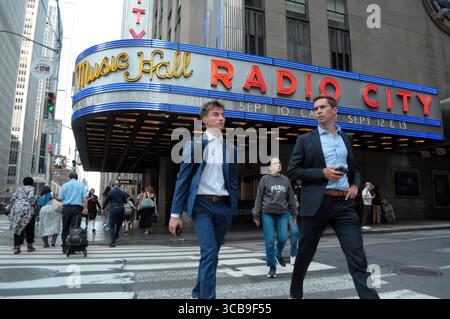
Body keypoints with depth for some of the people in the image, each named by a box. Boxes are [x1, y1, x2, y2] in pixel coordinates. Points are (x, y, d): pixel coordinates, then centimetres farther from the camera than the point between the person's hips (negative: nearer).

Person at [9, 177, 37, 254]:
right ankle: (30, 247, 18)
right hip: (27, 209, -4)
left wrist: (13, 208, 17)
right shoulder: (31, 188, 3)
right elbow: (31, 197, -15)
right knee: (29, 229, 9)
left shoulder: (19, 188, 19)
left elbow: (12, 199, 11)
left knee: (18, 228, 7)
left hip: (16, 209, 4)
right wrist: (33, 205, -4)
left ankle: (17, 247, 1)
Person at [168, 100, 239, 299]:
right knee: (209, 253, -15)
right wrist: (175, 213, -6)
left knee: (210, 254, 14)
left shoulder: (231, 149, 11)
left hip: (223, 206, 4)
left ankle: (198, 293, 34)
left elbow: (233, 181, 13)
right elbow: (183, 179, -2)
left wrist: (233, 210, 5)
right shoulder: (194, 144, 1)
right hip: (201, 205, -4)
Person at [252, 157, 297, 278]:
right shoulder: (265, 179, 0)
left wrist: (294, 214, 12)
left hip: (283, 214, 3)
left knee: (283, 238, -3)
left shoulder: (285, 180, 10)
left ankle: (278, 254, 31)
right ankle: (272, 266, 15)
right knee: (269, 241, -1)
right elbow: (259, 198, 0)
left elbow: (291, 198, 13)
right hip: (268, 214, -2)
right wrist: (256, 215, -2)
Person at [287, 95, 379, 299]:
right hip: (317, 203, -2)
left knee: (357, 257, -5)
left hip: (344, 203, 3)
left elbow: (355, 168, 26)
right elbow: (292, 170, -2)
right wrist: (322, 173, -13)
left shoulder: (346, 138, 15)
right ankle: (295, 293, 34)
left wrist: (355, 184, 5)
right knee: (306, 252, 11)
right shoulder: (305, 140, 3)